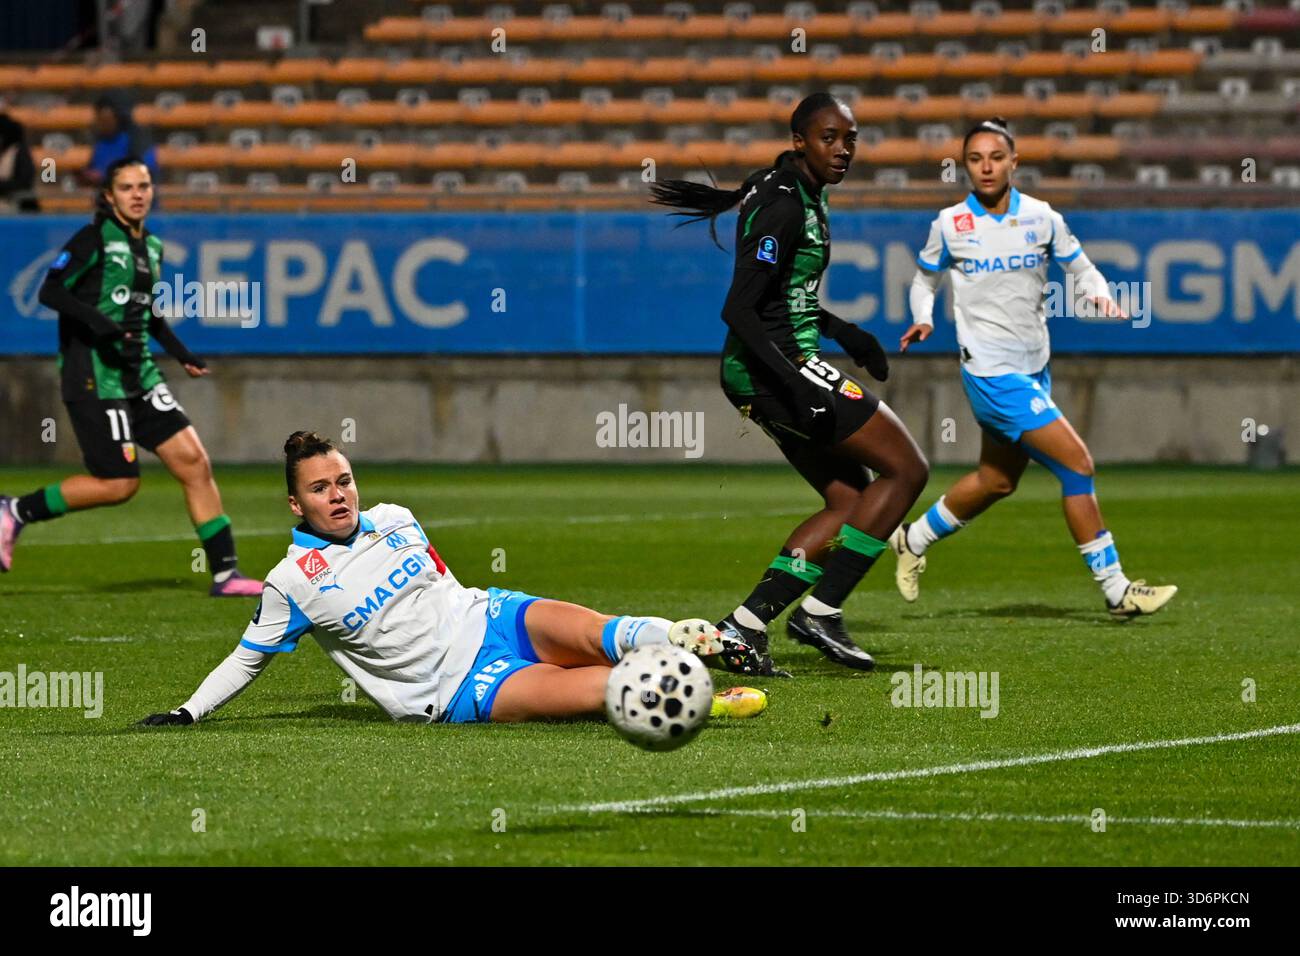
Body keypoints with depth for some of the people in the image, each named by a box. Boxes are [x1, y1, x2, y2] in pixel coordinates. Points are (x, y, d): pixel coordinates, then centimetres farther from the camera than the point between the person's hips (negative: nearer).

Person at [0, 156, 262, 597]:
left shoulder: (151, 246, 15)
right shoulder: (94, 239, -8)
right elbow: (50, 291, -14)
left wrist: (181, 354, 16)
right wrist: (96, 321, -29)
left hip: (139, 374, 7)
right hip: (94, 375, -7)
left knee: (194, 461, -2)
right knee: (119, 483, -10)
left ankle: (225, 573, 0)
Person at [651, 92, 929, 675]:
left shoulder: (806, 195, 13)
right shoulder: (783, 207, -18)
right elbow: (738, 311, -23)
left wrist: (846, 334, 28)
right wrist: (791, 383, -29)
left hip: (771, 374, 10)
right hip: (778, 368, -10)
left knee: (848, 501, 11)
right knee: (907, 469, -7)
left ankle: (746, 623, 2)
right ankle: (820, 611, -8)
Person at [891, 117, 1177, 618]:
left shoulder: (1041, 217, 1)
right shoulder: (949, 224, -6)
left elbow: (1081, 268, 10)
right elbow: (925, 278, 10)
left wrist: (1099, 296, -11)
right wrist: (923, 319, -8)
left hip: (1033, 368, 6)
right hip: (991, 371, -6)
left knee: (997, 481, 19)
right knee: (1077, 463, -13)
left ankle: (913, 540, 42)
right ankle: (1115, 589, -7)